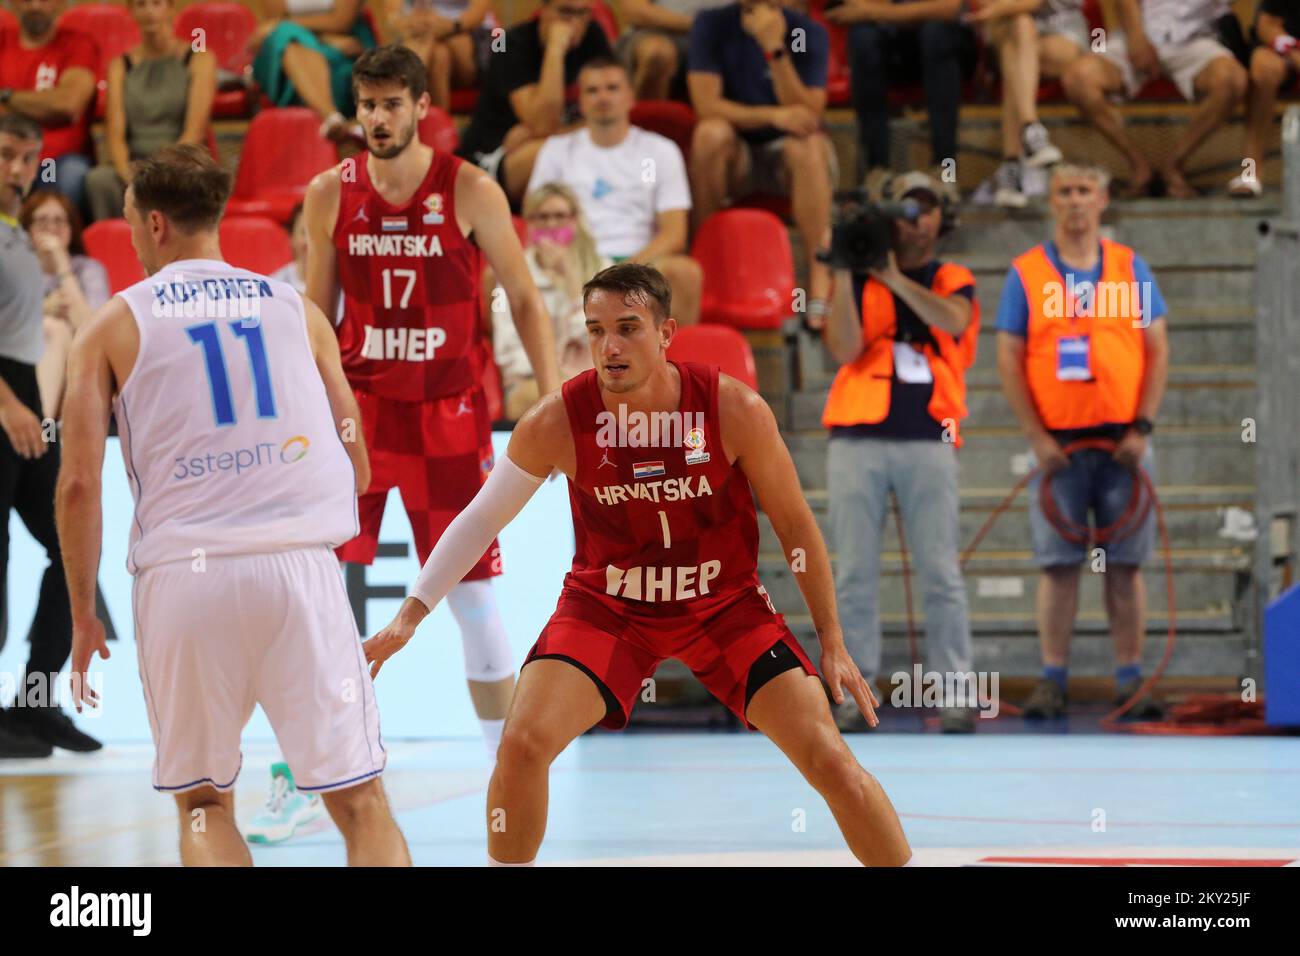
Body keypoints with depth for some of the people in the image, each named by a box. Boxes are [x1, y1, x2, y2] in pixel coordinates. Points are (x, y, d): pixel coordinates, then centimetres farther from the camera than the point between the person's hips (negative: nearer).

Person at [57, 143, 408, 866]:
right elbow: (357, 468, 14)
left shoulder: (114, 325, 8)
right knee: (360, 799, 5)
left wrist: (83, 615, 10)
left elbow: (80, 485, 1)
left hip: (182, 571, 0)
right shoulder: (296, 309, 14)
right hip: (301, 562, 1)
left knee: (204, 803, 16)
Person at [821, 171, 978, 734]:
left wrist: (894, 276, -12)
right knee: (855, 572, -2)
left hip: (928, 440, 0)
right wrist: (845, 275, -9)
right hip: (858, 439, 0)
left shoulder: (954, 281, 13)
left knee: (940, 572, -5)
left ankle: (955, 692, -4)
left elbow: (951, 319, -11)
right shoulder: (858, 282, 12)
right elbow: (844, 349, -3)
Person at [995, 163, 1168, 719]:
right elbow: (1009, 359, 1)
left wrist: (1142, 427, -5)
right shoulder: (1025, 273, 4)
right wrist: (1037, 437, -7)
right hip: (1057, 442, -1)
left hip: (1123, 439, 1)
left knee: (1125, 564, 1)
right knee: (1058, 564, -1)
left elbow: (1157, 350, 6)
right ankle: (1053, 681, 2)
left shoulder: (1131, 269, 8)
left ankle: (1130, 680, 4)